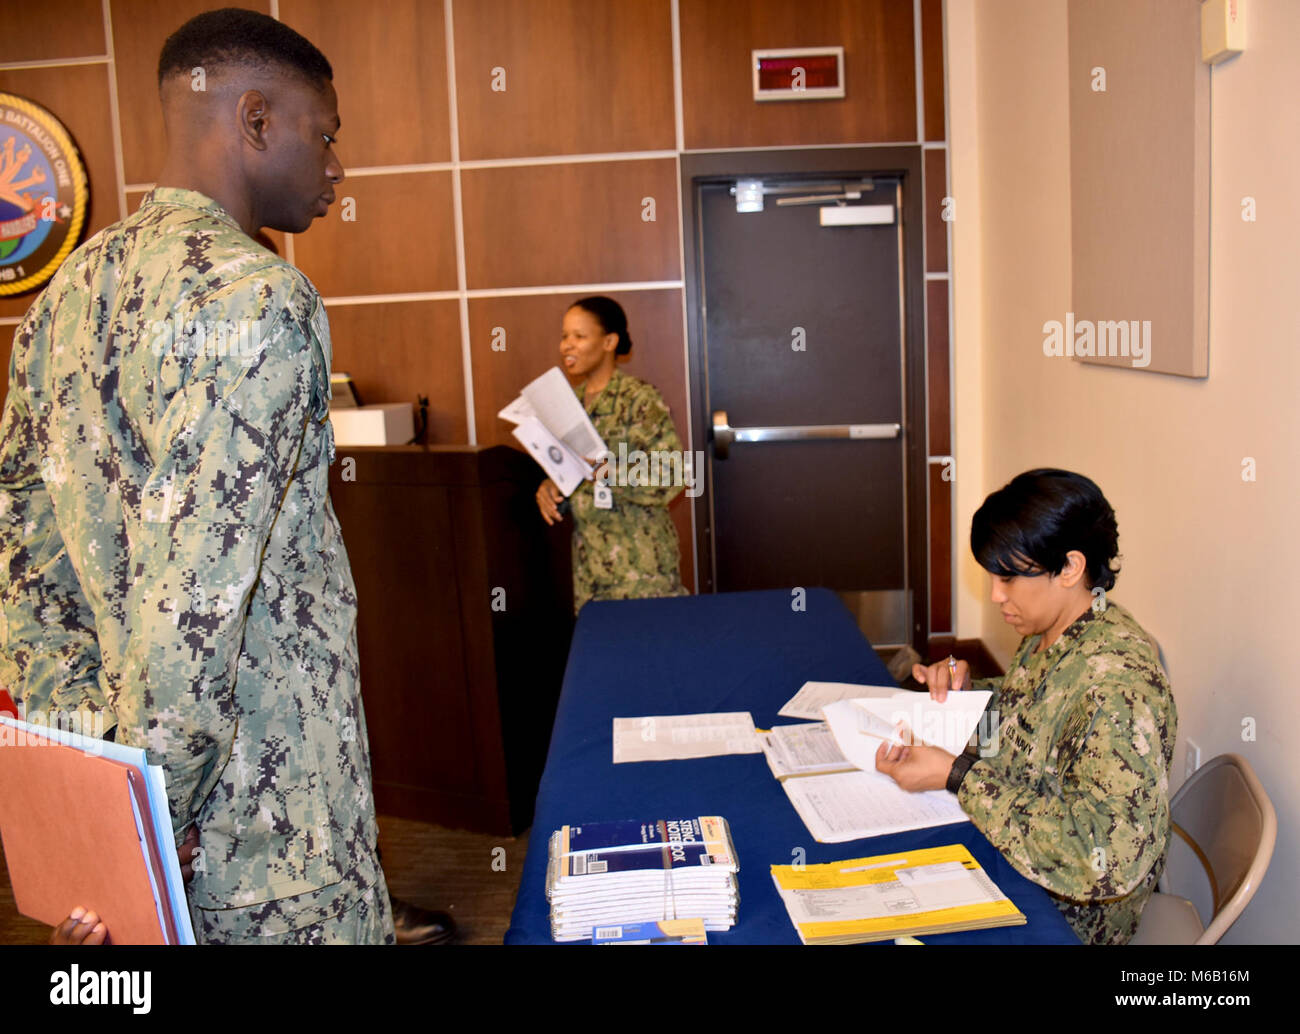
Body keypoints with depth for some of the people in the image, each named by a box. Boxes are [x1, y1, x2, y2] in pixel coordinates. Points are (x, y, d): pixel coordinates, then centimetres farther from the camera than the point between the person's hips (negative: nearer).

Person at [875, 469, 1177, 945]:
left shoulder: (1117, 683, -30)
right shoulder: (1050, 634, 0)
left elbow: (1109, 859, -35)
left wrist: (957, 776, -30)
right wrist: (967, 692, -3)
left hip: (1060, 920, -8)